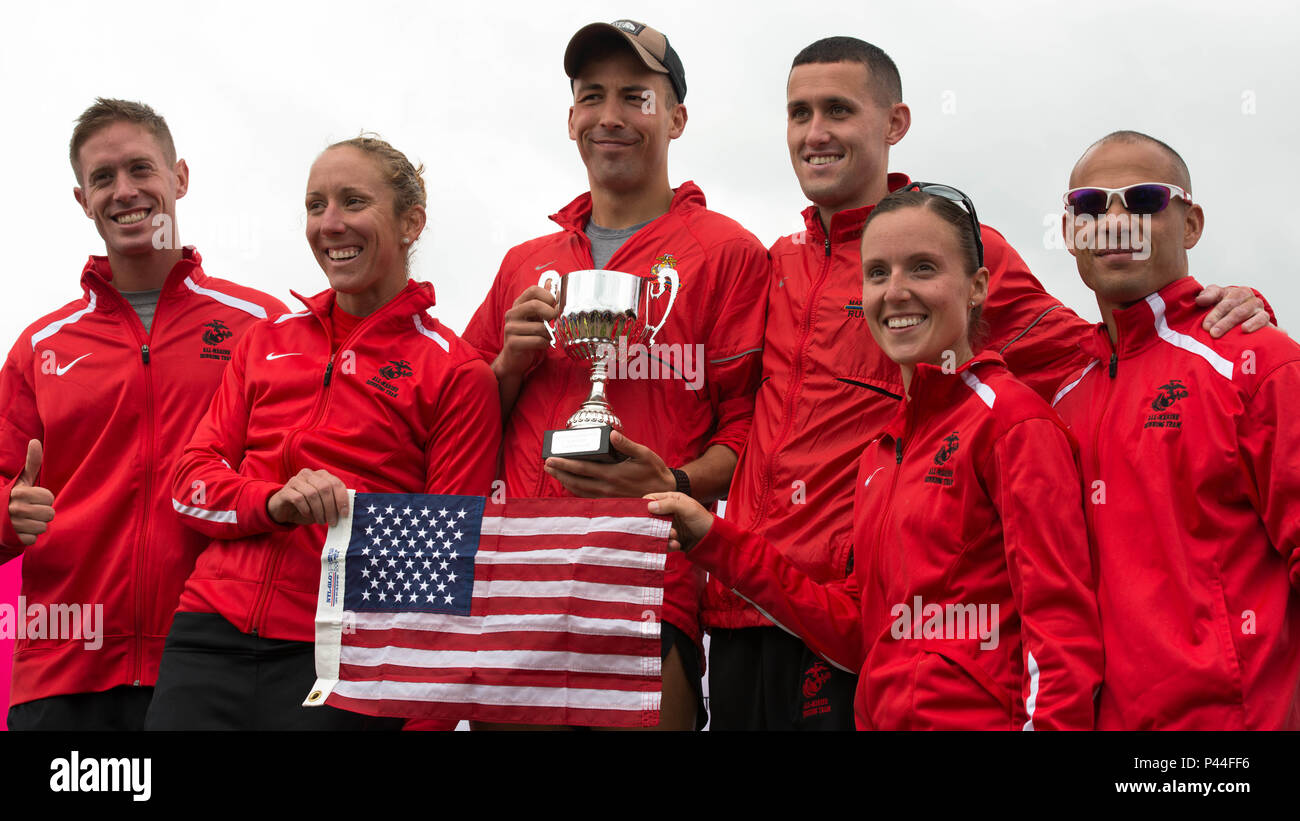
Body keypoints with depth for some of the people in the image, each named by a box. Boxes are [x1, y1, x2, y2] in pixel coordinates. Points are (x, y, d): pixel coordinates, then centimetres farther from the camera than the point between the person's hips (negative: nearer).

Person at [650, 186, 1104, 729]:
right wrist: (715, 543, 11)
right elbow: (860, 633, 13)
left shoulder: (1012, 420, -9)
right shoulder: (880, 454, 13)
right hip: (881, 716, 7)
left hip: (976, 719, -7)